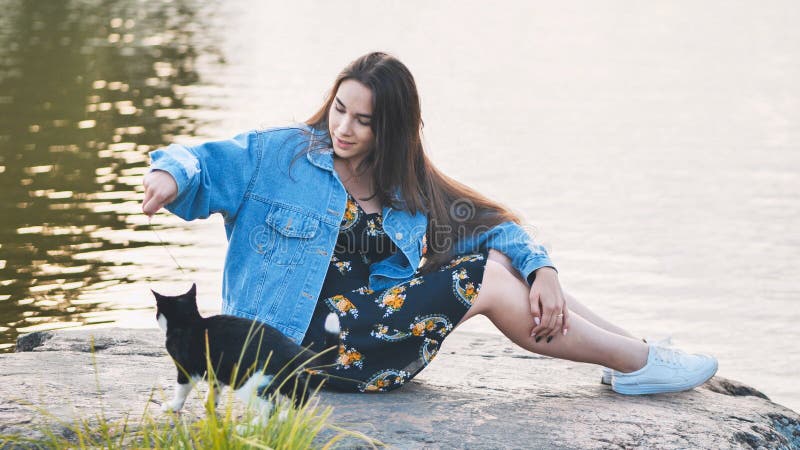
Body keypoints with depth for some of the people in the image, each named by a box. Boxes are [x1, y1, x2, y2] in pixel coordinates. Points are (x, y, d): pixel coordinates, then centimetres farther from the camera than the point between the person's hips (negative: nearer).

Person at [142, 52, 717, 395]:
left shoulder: (410, 189, 11)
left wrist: (542, 270, -7)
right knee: (486, 279, -15)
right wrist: (172, 176, -33)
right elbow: (205, 164, -8)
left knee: (500, 260, -5)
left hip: (366, 320, 7)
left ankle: (636, 348, 3)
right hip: (297, 340, -6)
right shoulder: (281, 156, -3)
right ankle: (640, 363, -6)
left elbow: (494, 224, 11)